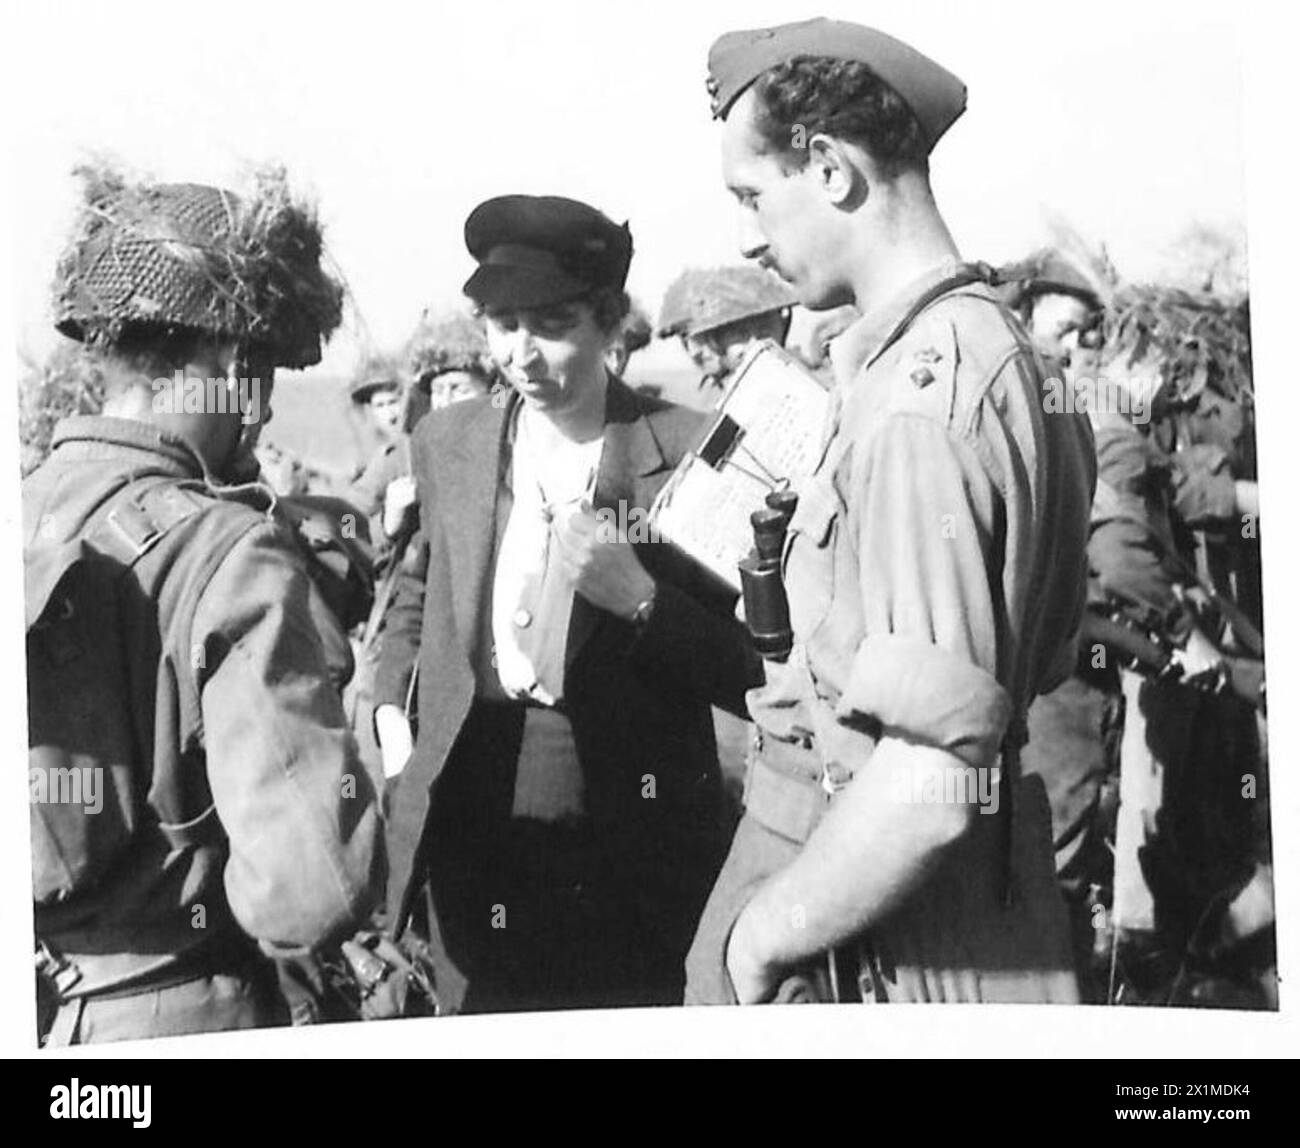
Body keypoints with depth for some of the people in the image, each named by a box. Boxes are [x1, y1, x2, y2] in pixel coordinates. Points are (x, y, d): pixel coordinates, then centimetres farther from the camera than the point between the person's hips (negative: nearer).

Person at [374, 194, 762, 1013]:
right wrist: (389, 707, 12)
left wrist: (641, 599, -21)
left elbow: (754, 676, -6)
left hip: (632, 850, -3)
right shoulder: (447, 444, 6)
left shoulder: (688, 455, -9)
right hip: (470, 840, 4)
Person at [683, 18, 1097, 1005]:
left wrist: (765, 933, -16)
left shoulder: (920, 396, -23)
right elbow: (1042, 659, 18)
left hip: (886, 951, -9)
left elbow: (933, 780, -29)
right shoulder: (990, 344, 9)